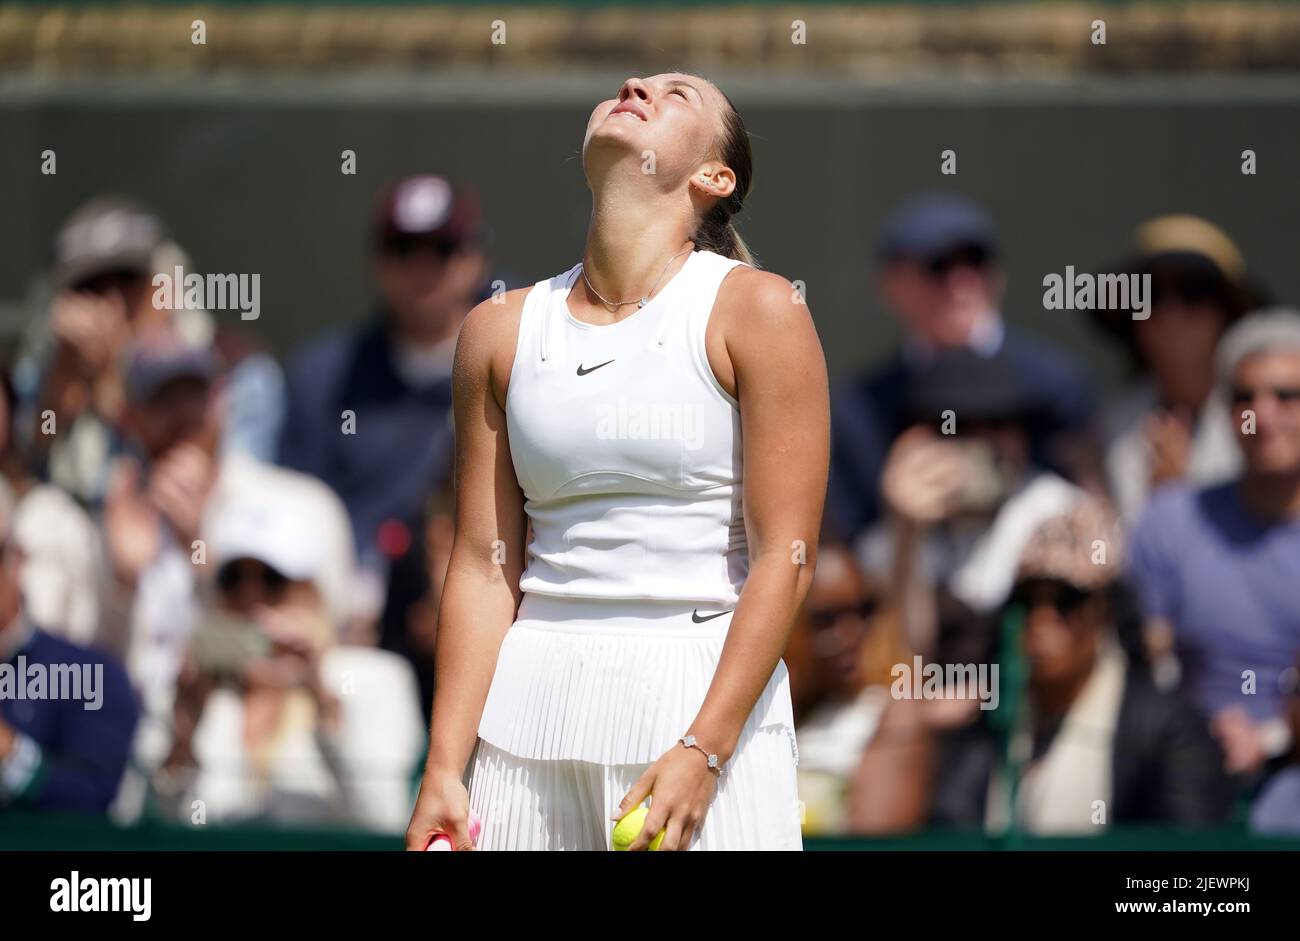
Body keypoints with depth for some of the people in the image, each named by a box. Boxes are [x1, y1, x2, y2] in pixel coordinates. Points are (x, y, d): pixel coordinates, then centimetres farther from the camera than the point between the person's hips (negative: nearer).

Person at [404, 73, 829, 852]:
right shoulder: (501, 332, 8)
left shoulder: (757, 311, -4)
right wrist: (443, 770, 1)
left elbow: (785, 559, -9)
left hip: (702, 699, -3)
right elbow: (484, 568, 7)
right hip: (532, 698, 3)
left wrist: (702, 753, -16)